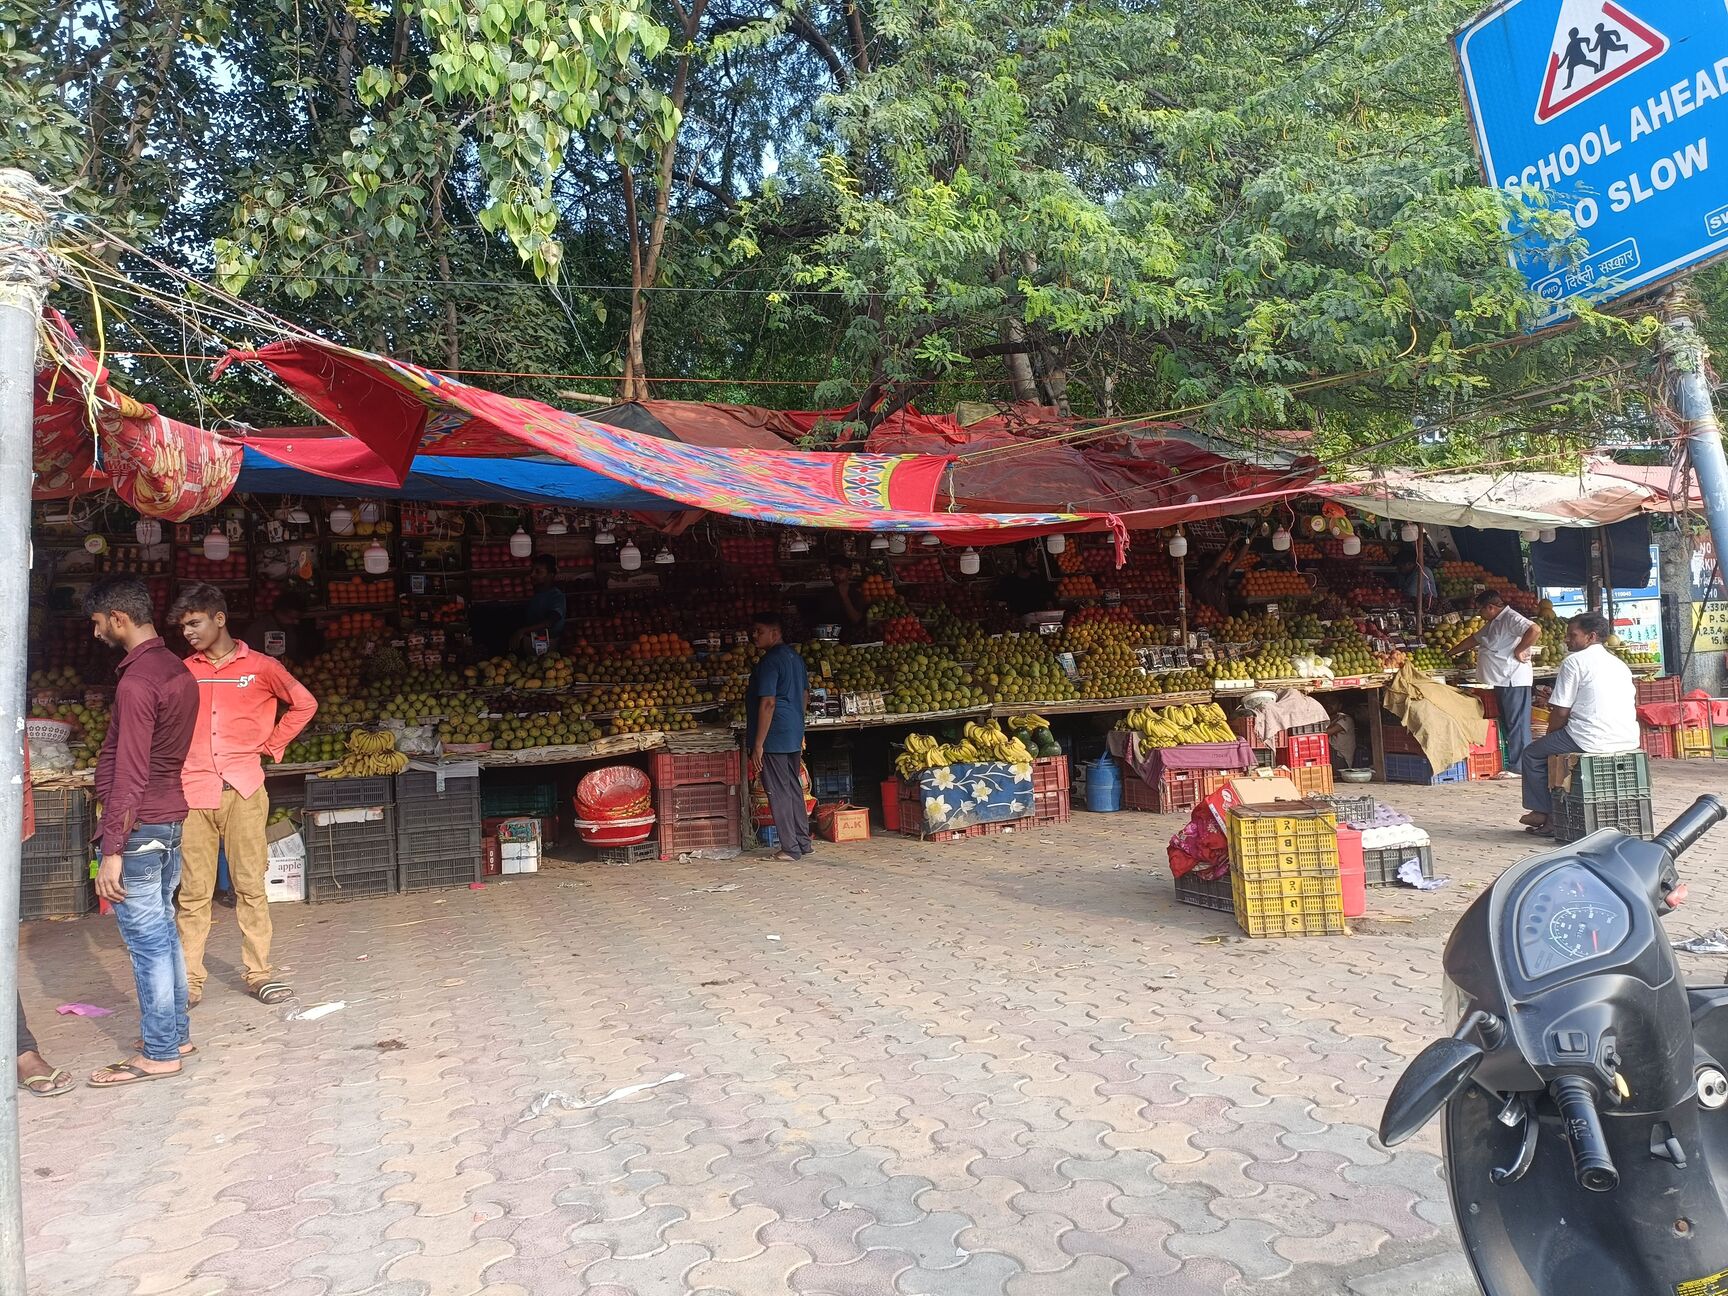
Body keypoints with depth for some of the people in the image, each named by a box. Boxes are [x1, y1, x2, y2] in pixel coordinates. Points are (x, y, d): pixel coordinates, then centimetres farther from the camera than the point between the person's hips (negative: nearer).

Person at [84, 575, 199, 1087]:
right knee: (163, 931, 17)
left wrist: (112, 849, -18)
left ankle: (159, 1053, 9)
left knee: (147, 940, 0)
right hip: (170, 819, 9)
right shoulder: (179, 671, 9)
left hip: (138, 828, -9)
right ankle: (176, 1032, 27)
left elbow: (128, 775, -21)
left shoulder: (136, 682, -18)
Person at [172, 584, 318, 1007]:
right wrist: (180, 759, 8)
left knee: (251, 886, 2)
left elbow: (304, 704, 12)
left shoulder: (260, 667, 3)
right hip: (194, 792, 2)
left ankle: (259, 973, 10)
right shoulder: (183, 671, 11)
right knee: (193, 892, 4)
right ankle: (189, 980, 12)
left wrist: (271, 745, 6)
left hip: (243, 788, -2)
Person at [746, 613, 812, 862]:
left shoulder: (770, 660, -16)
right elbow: (805, 697, 19)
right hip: (794, 735, 9)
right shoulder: (795, 657, 12)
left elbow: (768, 703, -21)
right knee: (794, 789, 16)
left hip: (774, 738, -9)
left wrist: (758, 744, -19)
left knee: (779, 793, -1)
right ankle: (803, 843, 22)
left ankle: (791, 849, 4)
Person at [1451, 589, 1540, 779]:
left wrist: (1518, 650, -19)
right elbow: (1474, 639, 32)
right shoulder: (1493, 624, 20)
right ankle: (1512, 764, 14)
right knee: (1507, 723, 10)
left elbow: (1535, 630, -27)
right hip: (1502, 681, 10)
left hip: (1513, 680, -10)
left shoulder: (1511, 618, -11)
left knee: (1516, 724, -7)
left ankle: (1517, 767, -6)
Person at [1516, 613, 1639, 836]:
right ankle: (1554, 816, 27)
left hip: (1593, 740, -8)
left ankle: (1542, 812, 16)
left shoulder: (1574, 662, -5)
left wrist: (1550, 734, 12)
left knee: (1533, 753, 12)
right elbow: (1631, 704, 23)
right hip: (1629, 740, 8)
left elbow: (1560, 713, -8)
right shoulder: (1619, 664, 19)